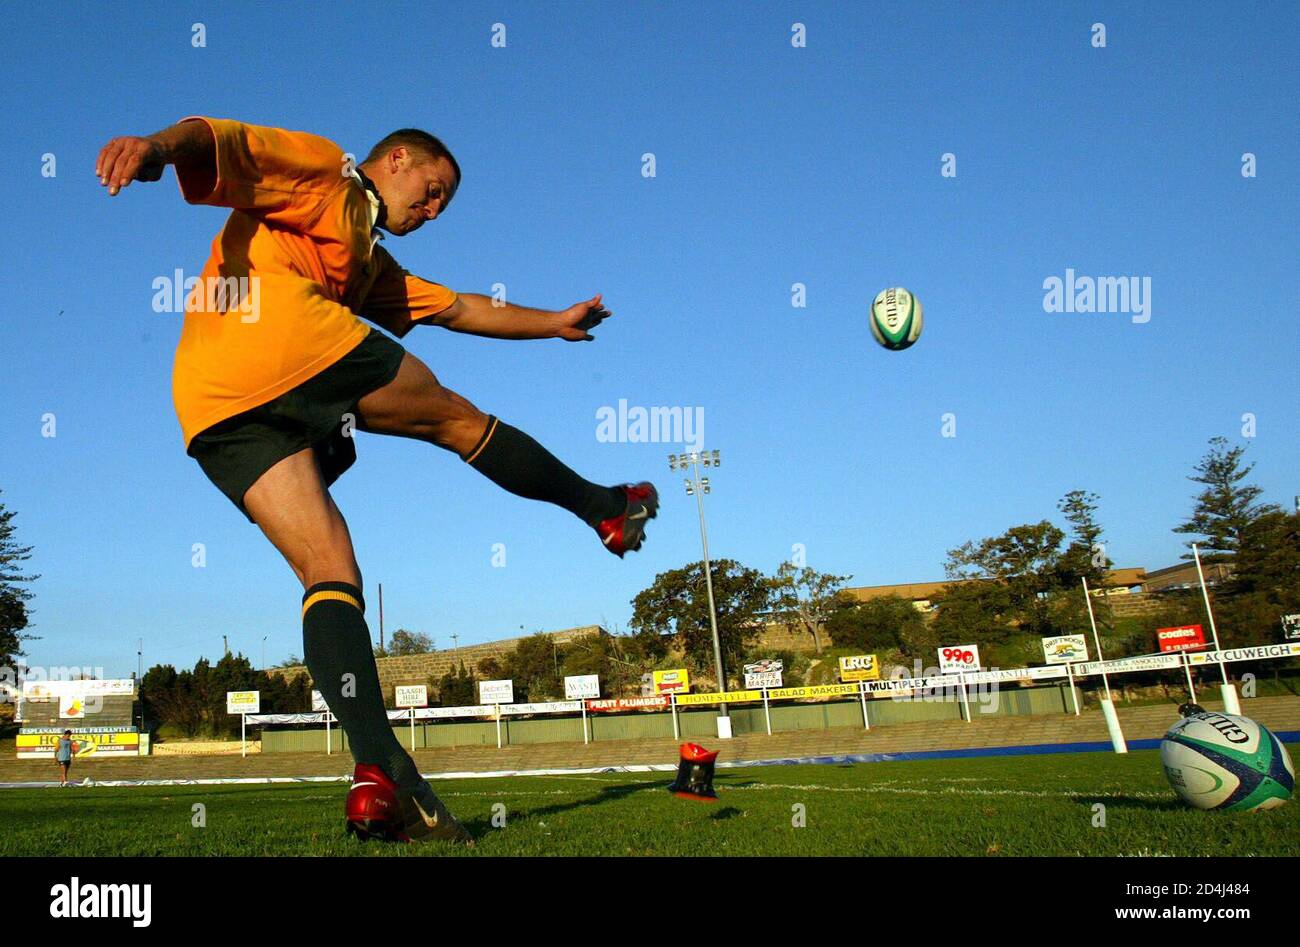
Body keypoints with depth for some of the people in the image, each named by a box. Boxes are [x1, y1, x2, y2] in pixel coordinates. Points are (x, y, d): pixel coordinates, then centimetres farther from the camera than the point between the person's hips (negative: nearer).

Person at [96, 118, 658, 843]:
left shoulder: (371, 264, 41)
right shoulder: (320, 168, 18)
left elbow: (458, 308, 42)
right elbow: (218, 141, 1)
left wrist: (554, 322, 44)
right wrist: (160, 144, -21)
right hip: (283, 333, -8)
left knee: (328, 573, -4)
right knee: (455, 419, 9)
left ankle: (378, 764, -16)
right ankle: (605, 509, 22)